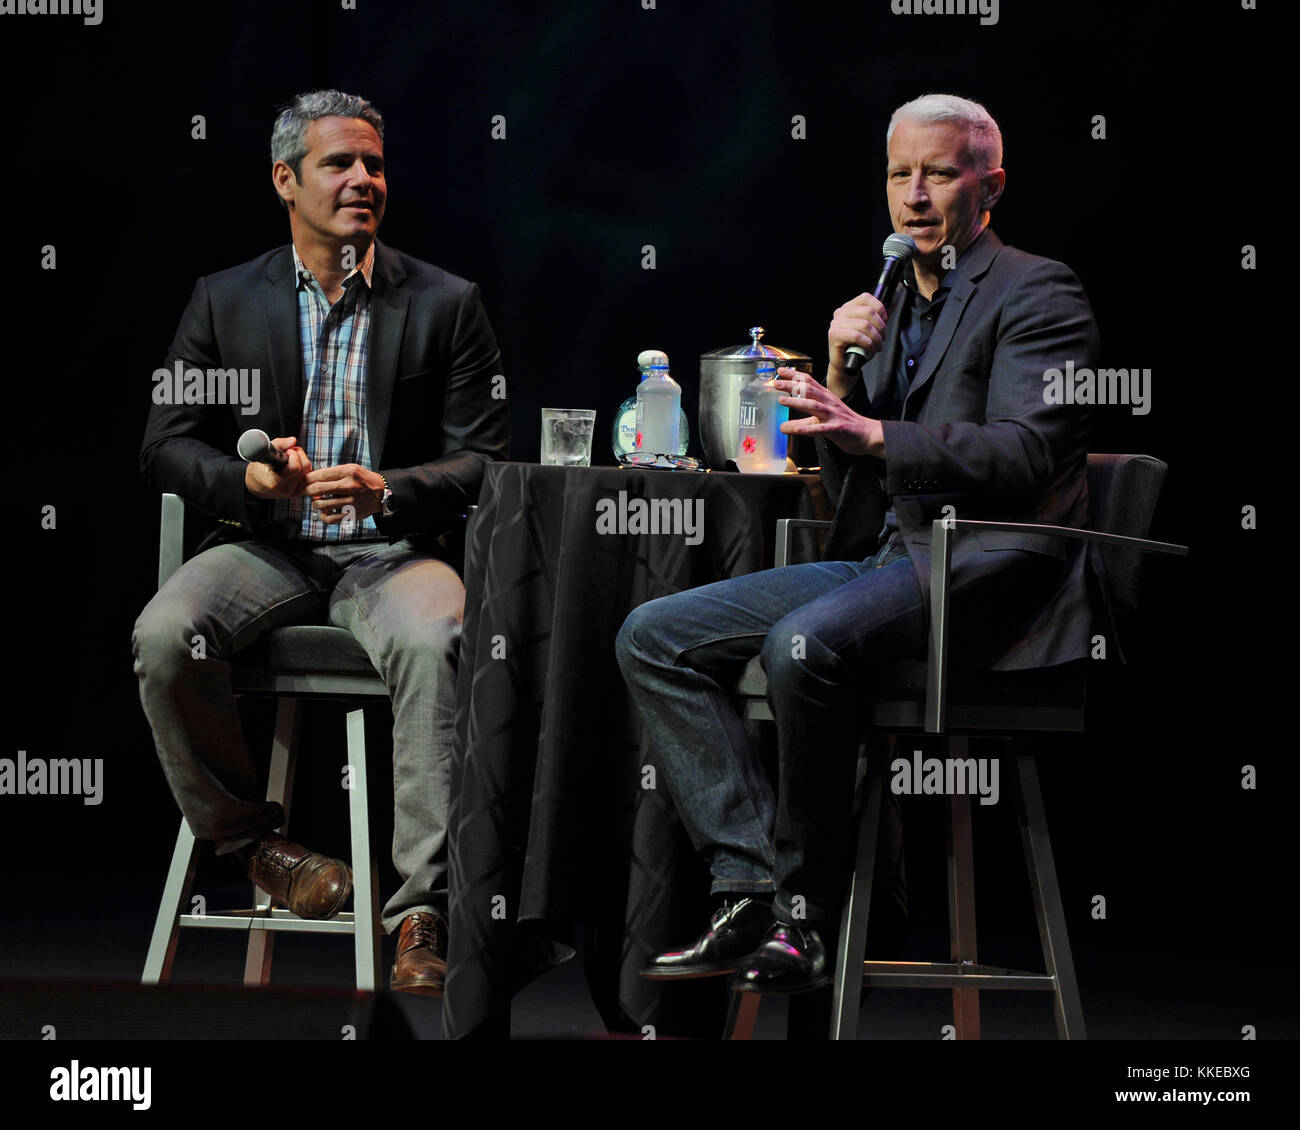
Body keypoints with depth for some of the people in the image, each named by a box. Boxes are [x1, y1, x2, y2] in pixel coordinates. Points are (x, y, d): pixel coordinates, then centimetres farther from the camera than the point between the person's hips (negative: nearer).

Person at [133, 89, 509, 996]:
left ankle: (424, 909, -36)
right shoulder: (224, 301, 8)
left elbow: (487, 461, 0)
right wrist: (249, 479, -15)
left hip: (393, 550, -2)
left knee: (433, 642, -36)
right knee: (164, 636, -29)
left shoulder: (446, 304, 4)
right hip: (269, 548, 2)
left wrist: (385, 489, -19)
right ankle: (253, 837, -6)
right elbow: (165, 448, 6)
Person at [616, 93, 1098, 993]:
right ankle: (754, 888, -16)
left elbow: (1024, 454, -18)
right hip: (887, 556, 9)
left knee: (804, 642, -36)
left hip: (985, 563, -9)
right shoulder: (893, 306, 21)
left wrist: (873, 434, -27)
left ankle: (807, 911, -22)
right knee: (654, 637, -5)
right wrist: (841, 373, 2)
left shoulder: (1037, 294, -2)